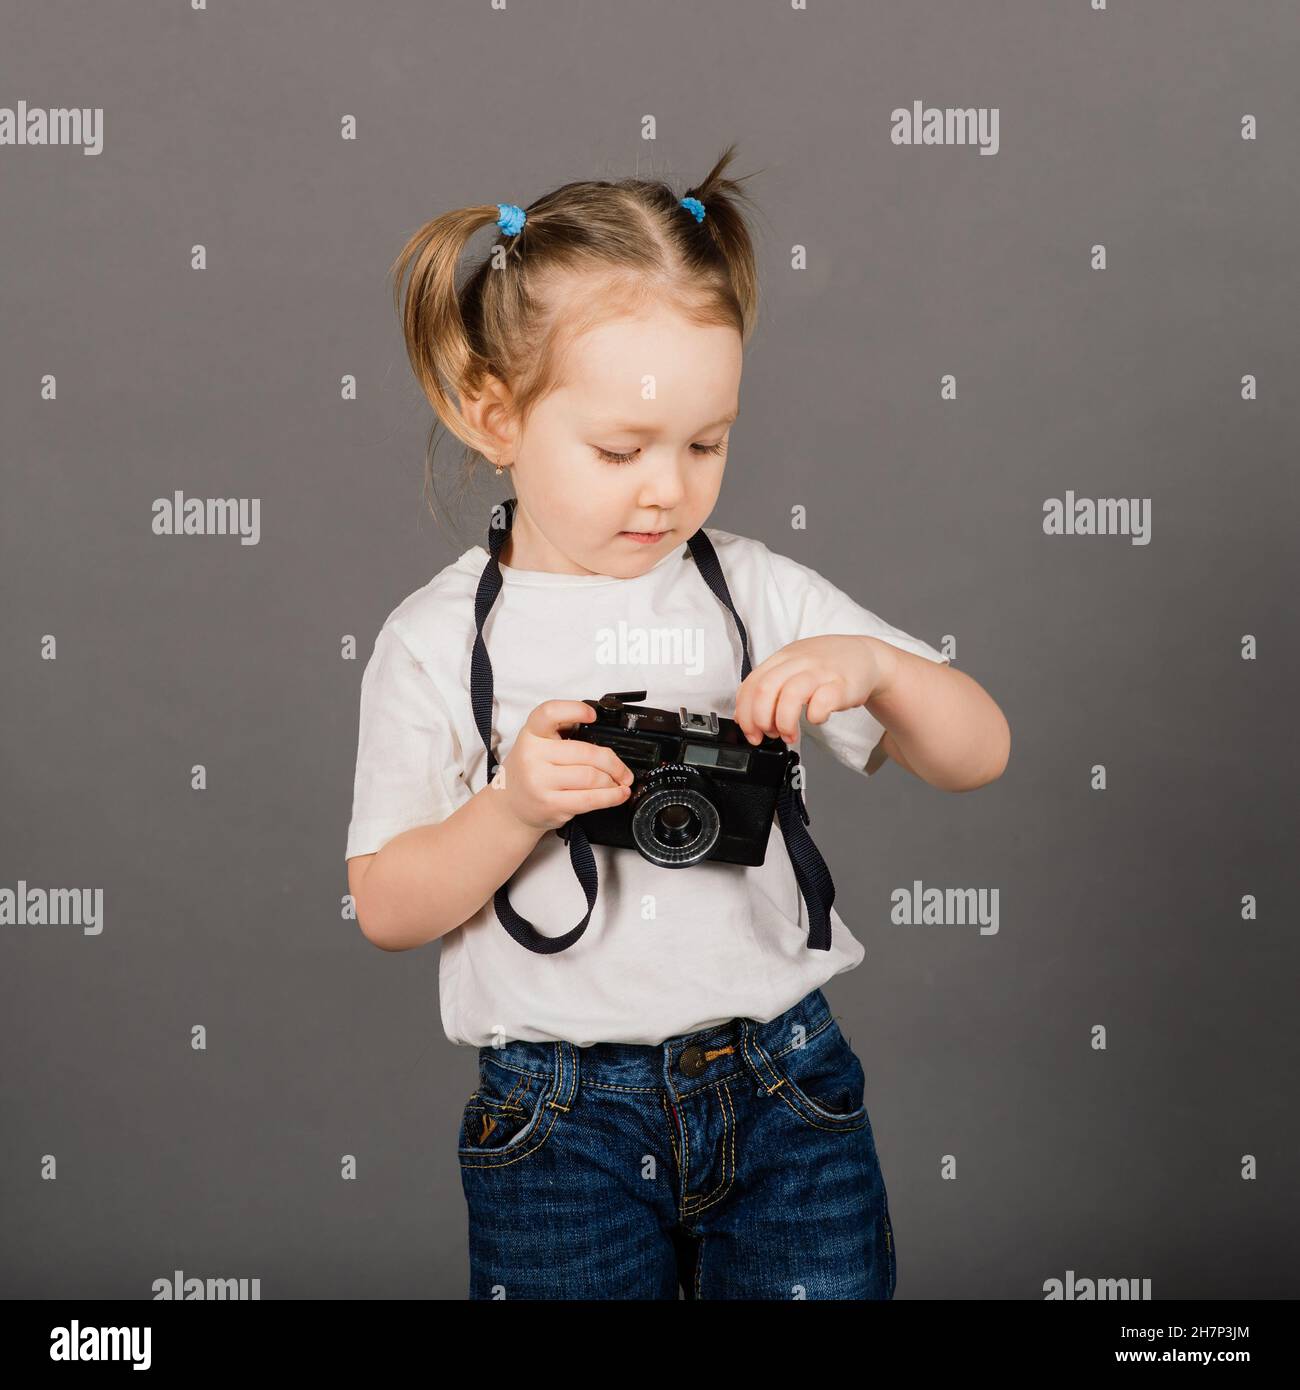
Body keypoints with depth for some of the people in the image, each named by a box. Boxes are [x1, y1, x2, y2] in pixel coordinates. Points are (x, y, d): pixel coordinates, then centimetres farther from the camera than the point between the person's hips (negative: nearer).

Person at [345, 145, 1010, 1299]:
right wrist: (515, 807, -20)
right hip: (560, 1118, -1)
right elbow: (385, 909, -3)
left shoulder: (761, 592, 2)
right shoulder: (439, 639, -3)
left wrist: (874, 664, -17)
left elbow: (978, 755, 3)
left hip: (784, 1083, 2)